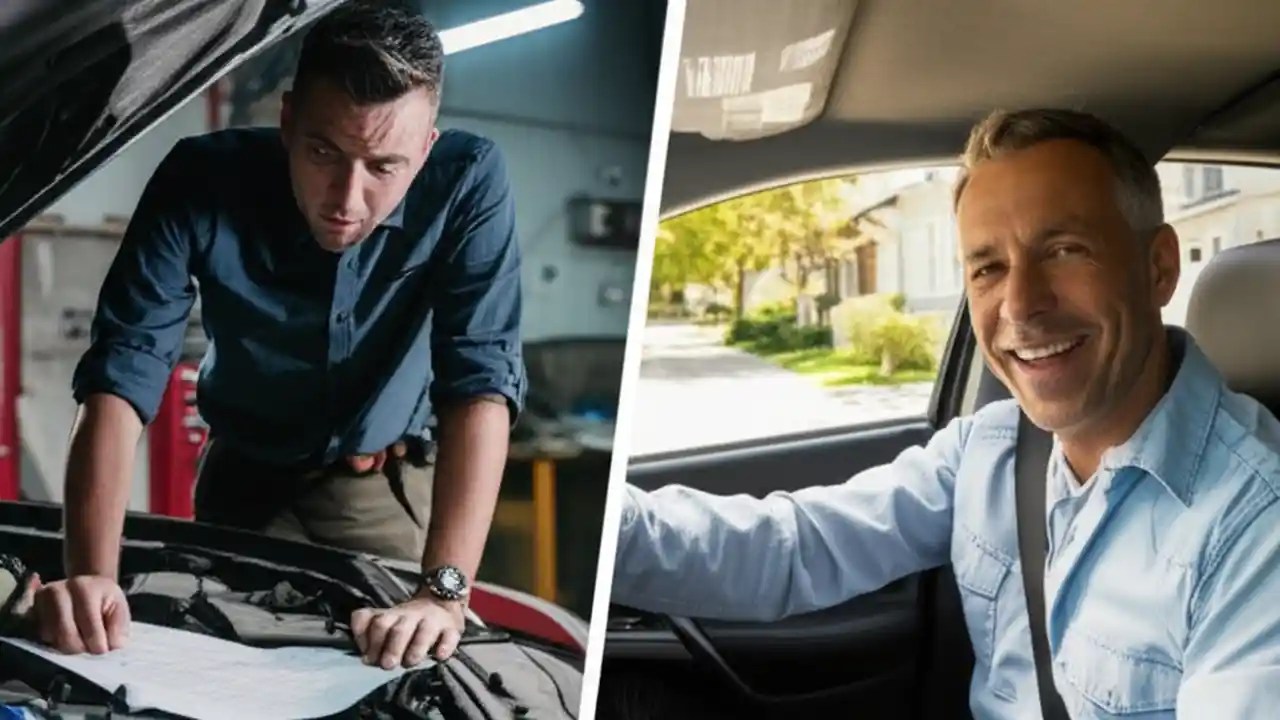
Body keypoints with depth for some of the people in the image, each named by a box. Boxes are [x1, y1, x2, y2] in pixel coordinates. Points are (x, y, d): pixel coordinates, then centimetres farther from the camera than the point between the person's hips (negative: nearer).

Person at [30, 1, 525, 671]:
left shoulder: (468, 183, -27)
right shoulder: (203, 181, -26)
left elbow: (480, 383, -31)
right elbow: (121, 373, -29)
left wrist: (444, 591, -41)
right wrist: (92, 572, -43)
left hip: (391, 486, 0)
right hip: (245, 480, 1)